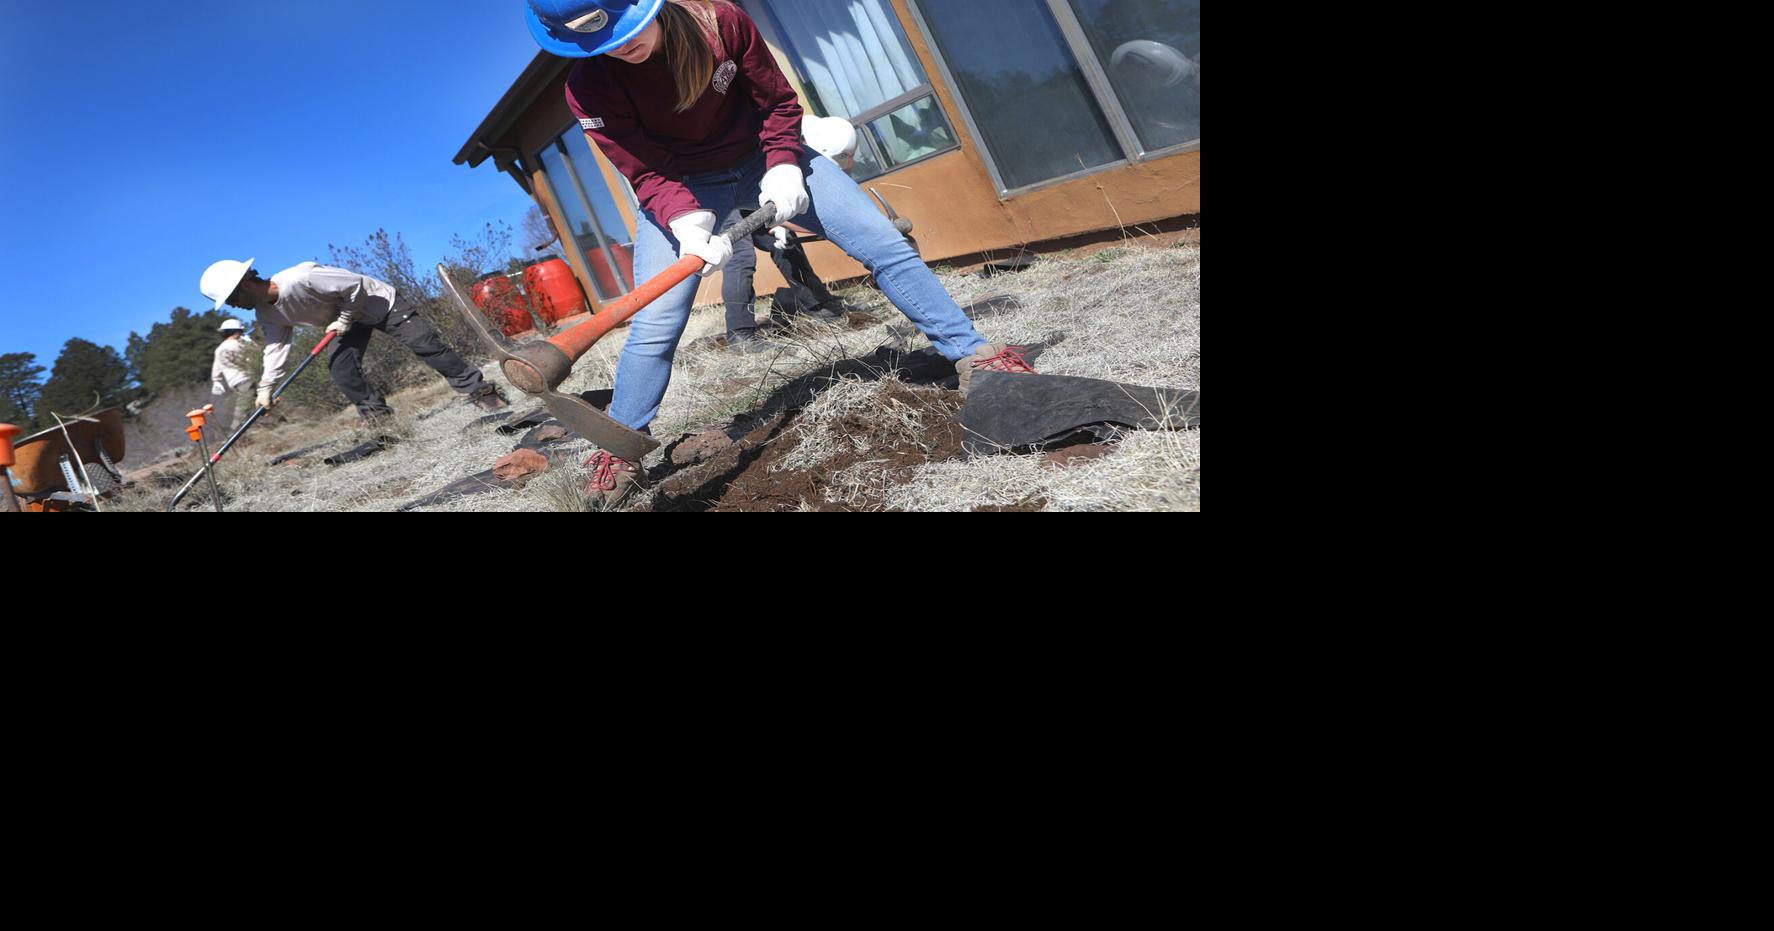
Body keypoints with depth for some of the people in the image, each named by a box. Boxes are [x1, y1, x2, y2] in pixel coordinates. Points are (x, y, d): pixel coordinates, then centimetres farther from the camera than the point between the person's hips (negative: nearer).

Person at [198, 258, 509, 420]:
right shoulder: (266, 312, -6)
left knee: (427, 346, -13)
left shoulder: (300, 278, -34)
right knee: (340, 369, -11)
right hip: (350, 319, 8)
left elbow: (355, 285, -29)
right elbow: (276, 347, -1)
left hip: (380, 302, -8)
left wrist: (343, 320, -18)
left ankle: (479, 390, -8)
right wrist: (266, 387, -10)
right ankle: (379, 415, 0)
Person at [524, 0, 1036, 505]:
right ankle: (619, 452, 4)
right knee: (654, 325, -15)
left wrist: (783, 166, -21)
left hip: (765, 156, 2)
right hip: (678, 188, -1)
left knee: (885, 244, -7)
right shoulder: (590, 89, -22)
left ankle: (971, 353, 5)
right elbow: (647, 173, -21)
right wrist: (686, 222, -40)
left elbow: (778, 101, -8)